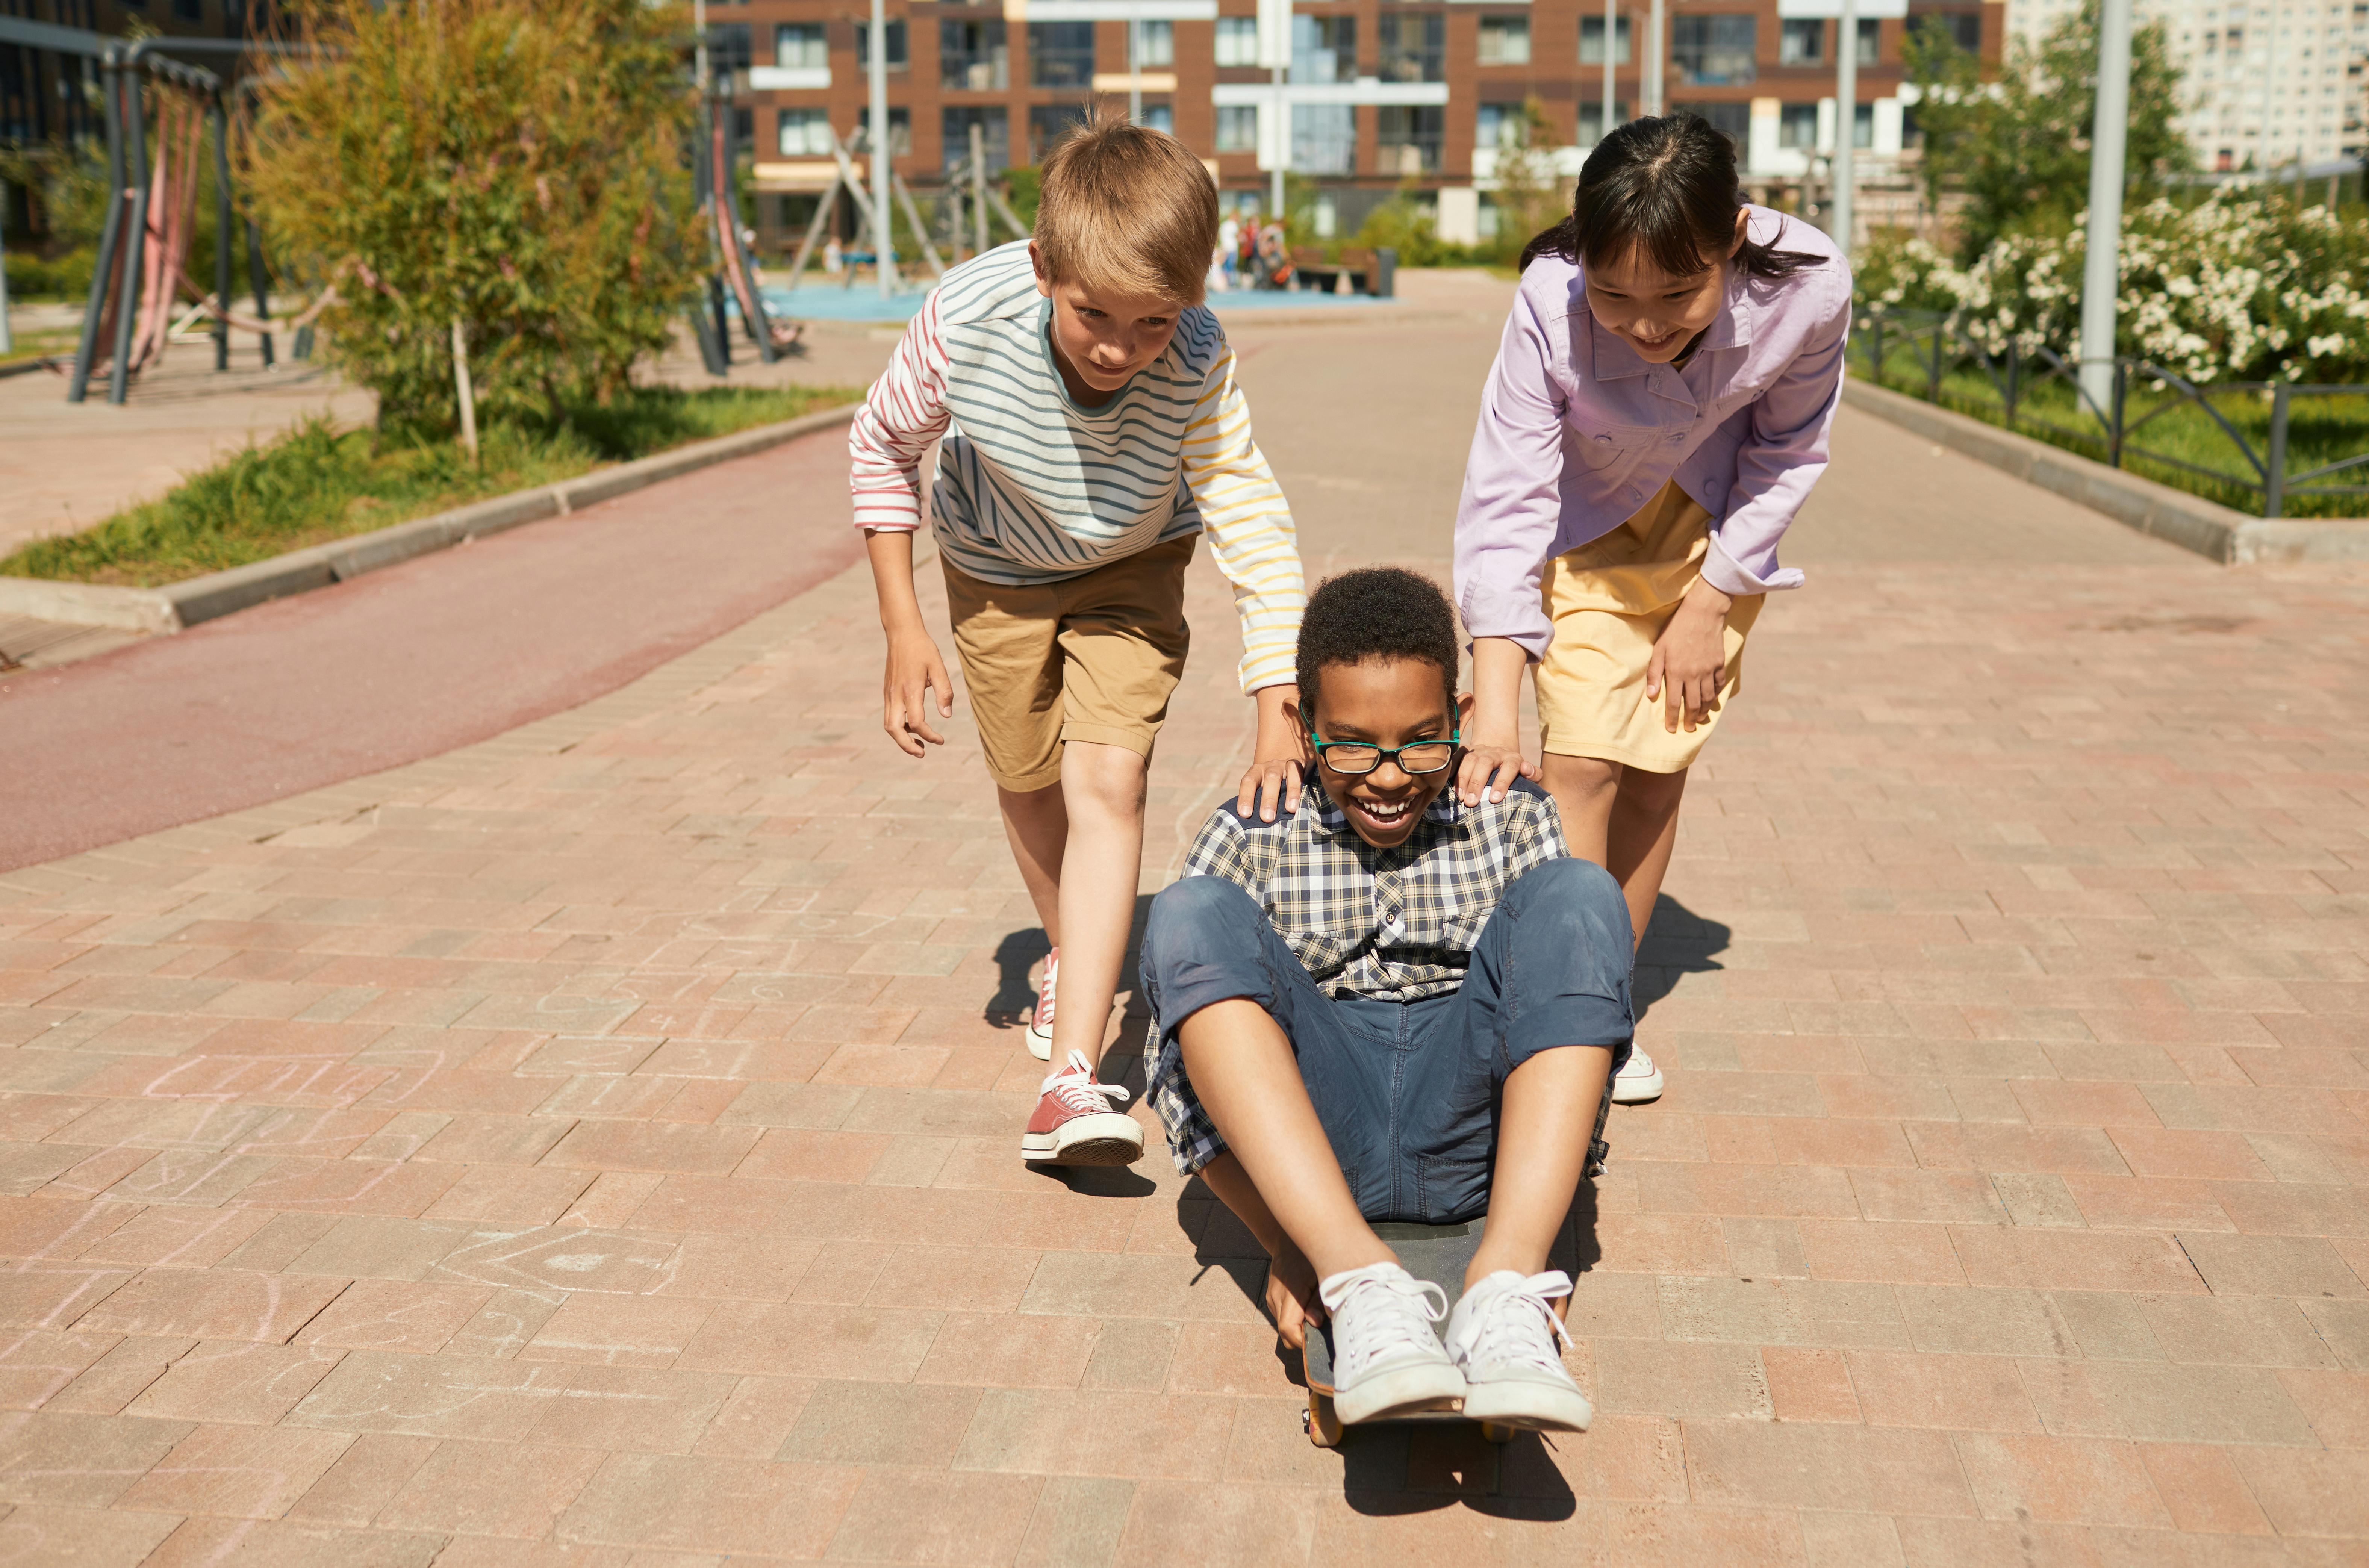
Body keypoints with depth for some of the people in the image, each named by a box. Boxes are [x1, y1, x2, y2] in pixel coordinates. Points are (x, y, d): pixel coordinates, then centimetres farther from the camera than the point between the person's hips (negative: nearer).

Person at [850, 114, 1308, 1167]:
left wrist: (1279, 714, -40)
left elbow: (1254, 529, -32)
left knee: (1106, 784, -17)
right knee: (1027, 780, 15)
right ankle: (1071, 960, 45)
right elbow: (882, 447, -16)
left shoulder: (1199, 368, -36)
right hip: (997, 566, 2)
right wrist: (901, 627, -15)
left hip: (1132, 570, -1)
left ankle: (1072, 1075, -17)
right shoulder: (966, 321, -34)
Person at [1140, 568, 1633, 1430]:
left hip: (1469, 1132, 1)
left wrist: (1534, 1247, -10)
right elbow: (1183, 1051, -1)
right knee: (1192, 915, -23)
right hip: (1297, 1143, 0)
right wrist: (1284, 1245, -13)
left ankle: (1503, 1287, -32)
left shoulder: (1512, 819, 6)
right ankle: (1362, 1282, -36)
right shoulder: (1253, 835, 2)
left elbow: (1566, 987, 3)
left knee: (1578, 896, -20)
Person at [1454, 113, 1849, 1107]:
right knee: (1583, 758, -13)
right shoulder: (1551, 304, -36)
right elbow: (1505, 499, -34)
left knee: (1658, 767, 3)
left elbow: (1787, 452, -12)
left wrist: (1711, 603, -11)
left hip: (1718, 530, 2)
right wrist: (1496, 708, -41)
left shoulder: (1808, 289, -31)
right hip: (1587, 524, -1)